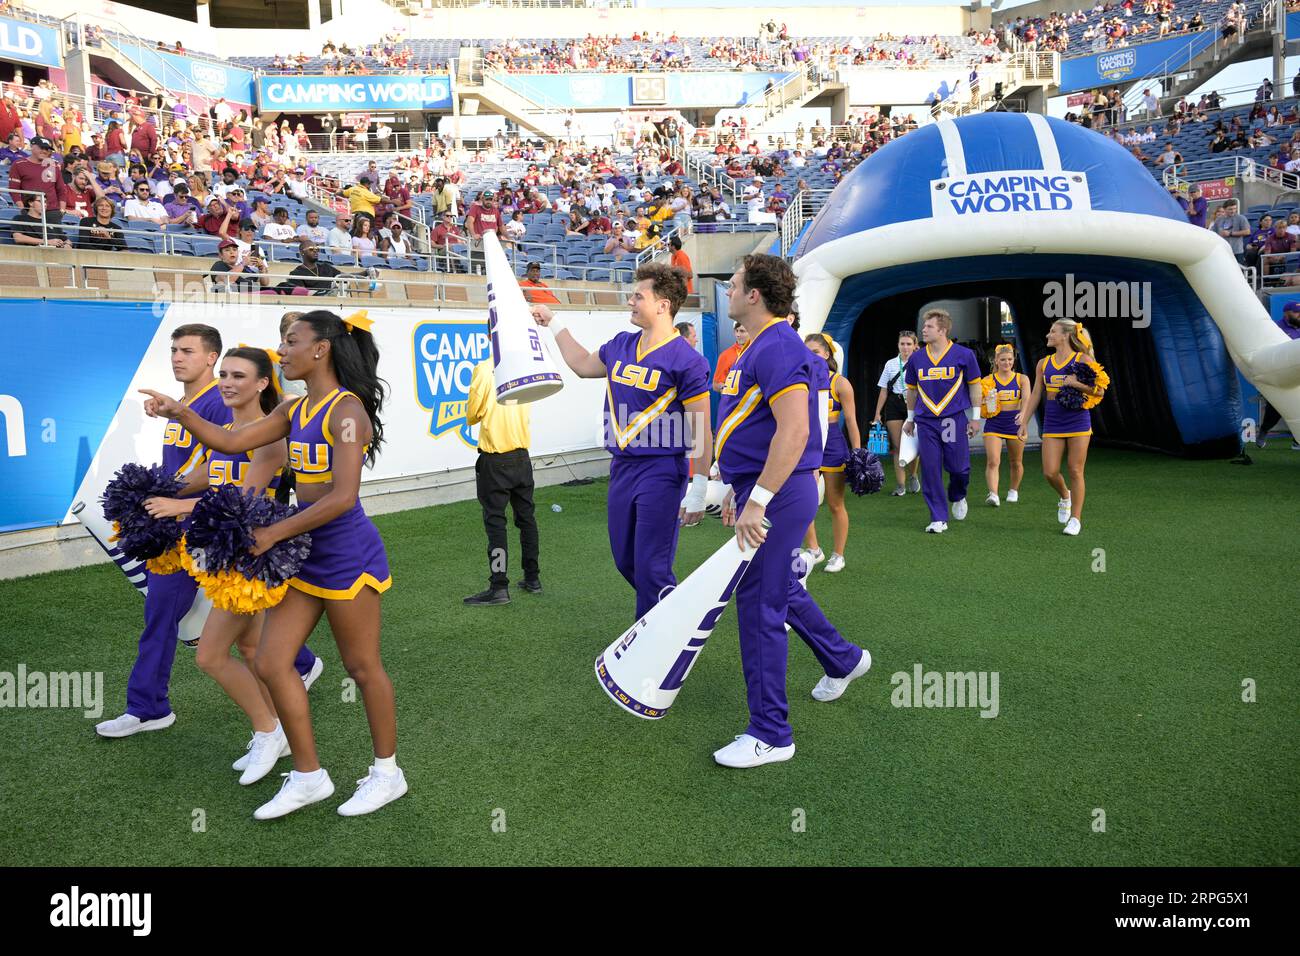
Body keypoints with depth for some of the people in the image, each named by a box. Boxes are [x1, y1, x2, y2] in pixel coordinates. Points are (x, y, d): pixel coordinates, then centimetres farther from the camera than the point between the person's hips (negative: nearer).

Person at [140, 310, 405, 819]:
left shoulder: (346, 409, -17)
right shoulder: (295, 409, 10)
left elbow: (341, 497, -24)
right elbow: (231, 441, 15)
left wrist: (273, 535, -19)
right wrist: (178, 411, 3)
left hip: (348, 554, -9)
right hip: (308, 552, 9)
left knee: (362, 667, 6)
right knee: (270, 663, 8)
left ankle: (387, 773, 25)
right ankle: (308, 776, 22)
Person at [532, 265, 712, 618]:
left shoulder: (686, 360, -13)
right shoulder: (620, 345, 8)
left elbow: (701, 430, -13)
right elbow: (583, 365, 29)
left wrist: (698, 489, -15)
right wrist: (554, 324, 31)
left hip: (661, 472, -8)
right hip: (621, 468, 8)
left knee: (651, 568, -4)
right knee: (625, 560, 16)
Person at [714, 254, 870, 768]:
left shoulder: (778, 349, -18)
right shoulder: (757, 348, 16)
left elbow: (794, 432, -27)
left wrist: (757, 502, -27)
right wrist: (737, 491, 23)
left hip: (776, 496, -11)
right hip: (761, 491, 11)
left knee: (758, 604, -5)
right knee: (780, 589, 24)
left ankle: (770, 734, 5)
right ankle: (844, 659, 46)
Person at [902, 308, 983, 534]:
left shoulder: (964, 354, -2)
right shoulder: (916, 358, 6)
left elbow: (974, 385, 5)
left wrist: (975, 418, 3)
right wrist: (910, 418, 19)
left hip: (954, 418, -2)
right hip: (926, 421, 2)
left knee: (958, 467, -1)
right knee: (930, 470, -2)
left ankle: (958, 498, 34)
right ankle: (938, 519, 6)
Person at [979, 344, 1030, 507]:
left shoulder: (1022, 379, 3)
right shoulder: (988, 380, 2)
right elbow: (979, 403, 7)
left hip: (1015, 422, 1)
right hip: (994, 423, -1)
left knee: (1016, 462, 14)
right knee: (993, 461, -15)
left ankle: (1014, 491, 35)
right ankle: (993, 494, -20)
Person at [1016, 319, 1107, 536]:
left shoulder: (1083, 360, -3)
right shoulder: (1044, 364, 10)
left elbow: (1099, 390, -7)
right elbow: (1035, 396, 14)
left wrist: (1076, 383, -21)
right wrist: (1024, 422, 11)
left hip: (1078, 423, -4)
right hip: (1052, 424, 4)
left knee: (1075, 471, -1)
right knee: (1050, 472, -3)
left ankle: (1076, 519, 10)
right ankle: (1065, 496, 29)